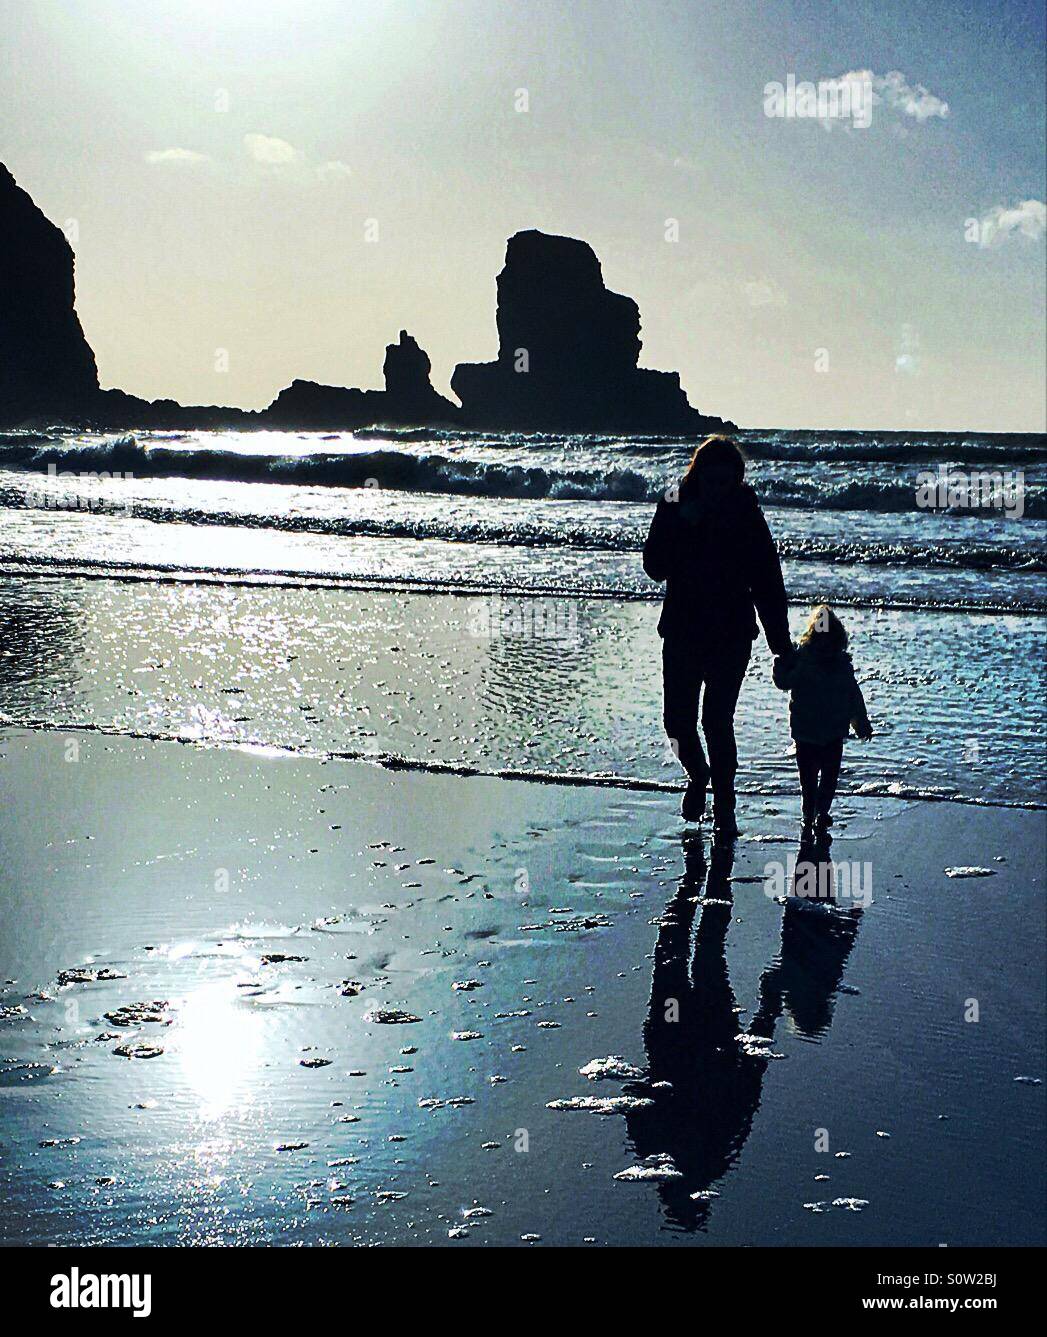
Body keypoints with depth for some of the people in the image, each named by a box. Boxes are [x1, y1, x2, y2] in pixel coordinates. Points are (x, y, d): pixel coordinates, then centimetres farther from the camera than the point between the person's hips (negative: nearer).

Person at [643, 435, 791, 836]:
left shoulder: (748, 516, -5)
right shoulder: (675, 507, -1)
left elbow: (768, 584, -4)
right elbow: (655, 566, -9)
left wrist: (782, 646, -6)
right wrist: (682, 526, -21)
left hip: (731, 636, -2)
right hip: (681, 632, 2)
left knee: (717, 720, -9)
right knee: (678, 719, 3)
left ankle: (724, 807, 8)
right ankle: (698, 776, 35)